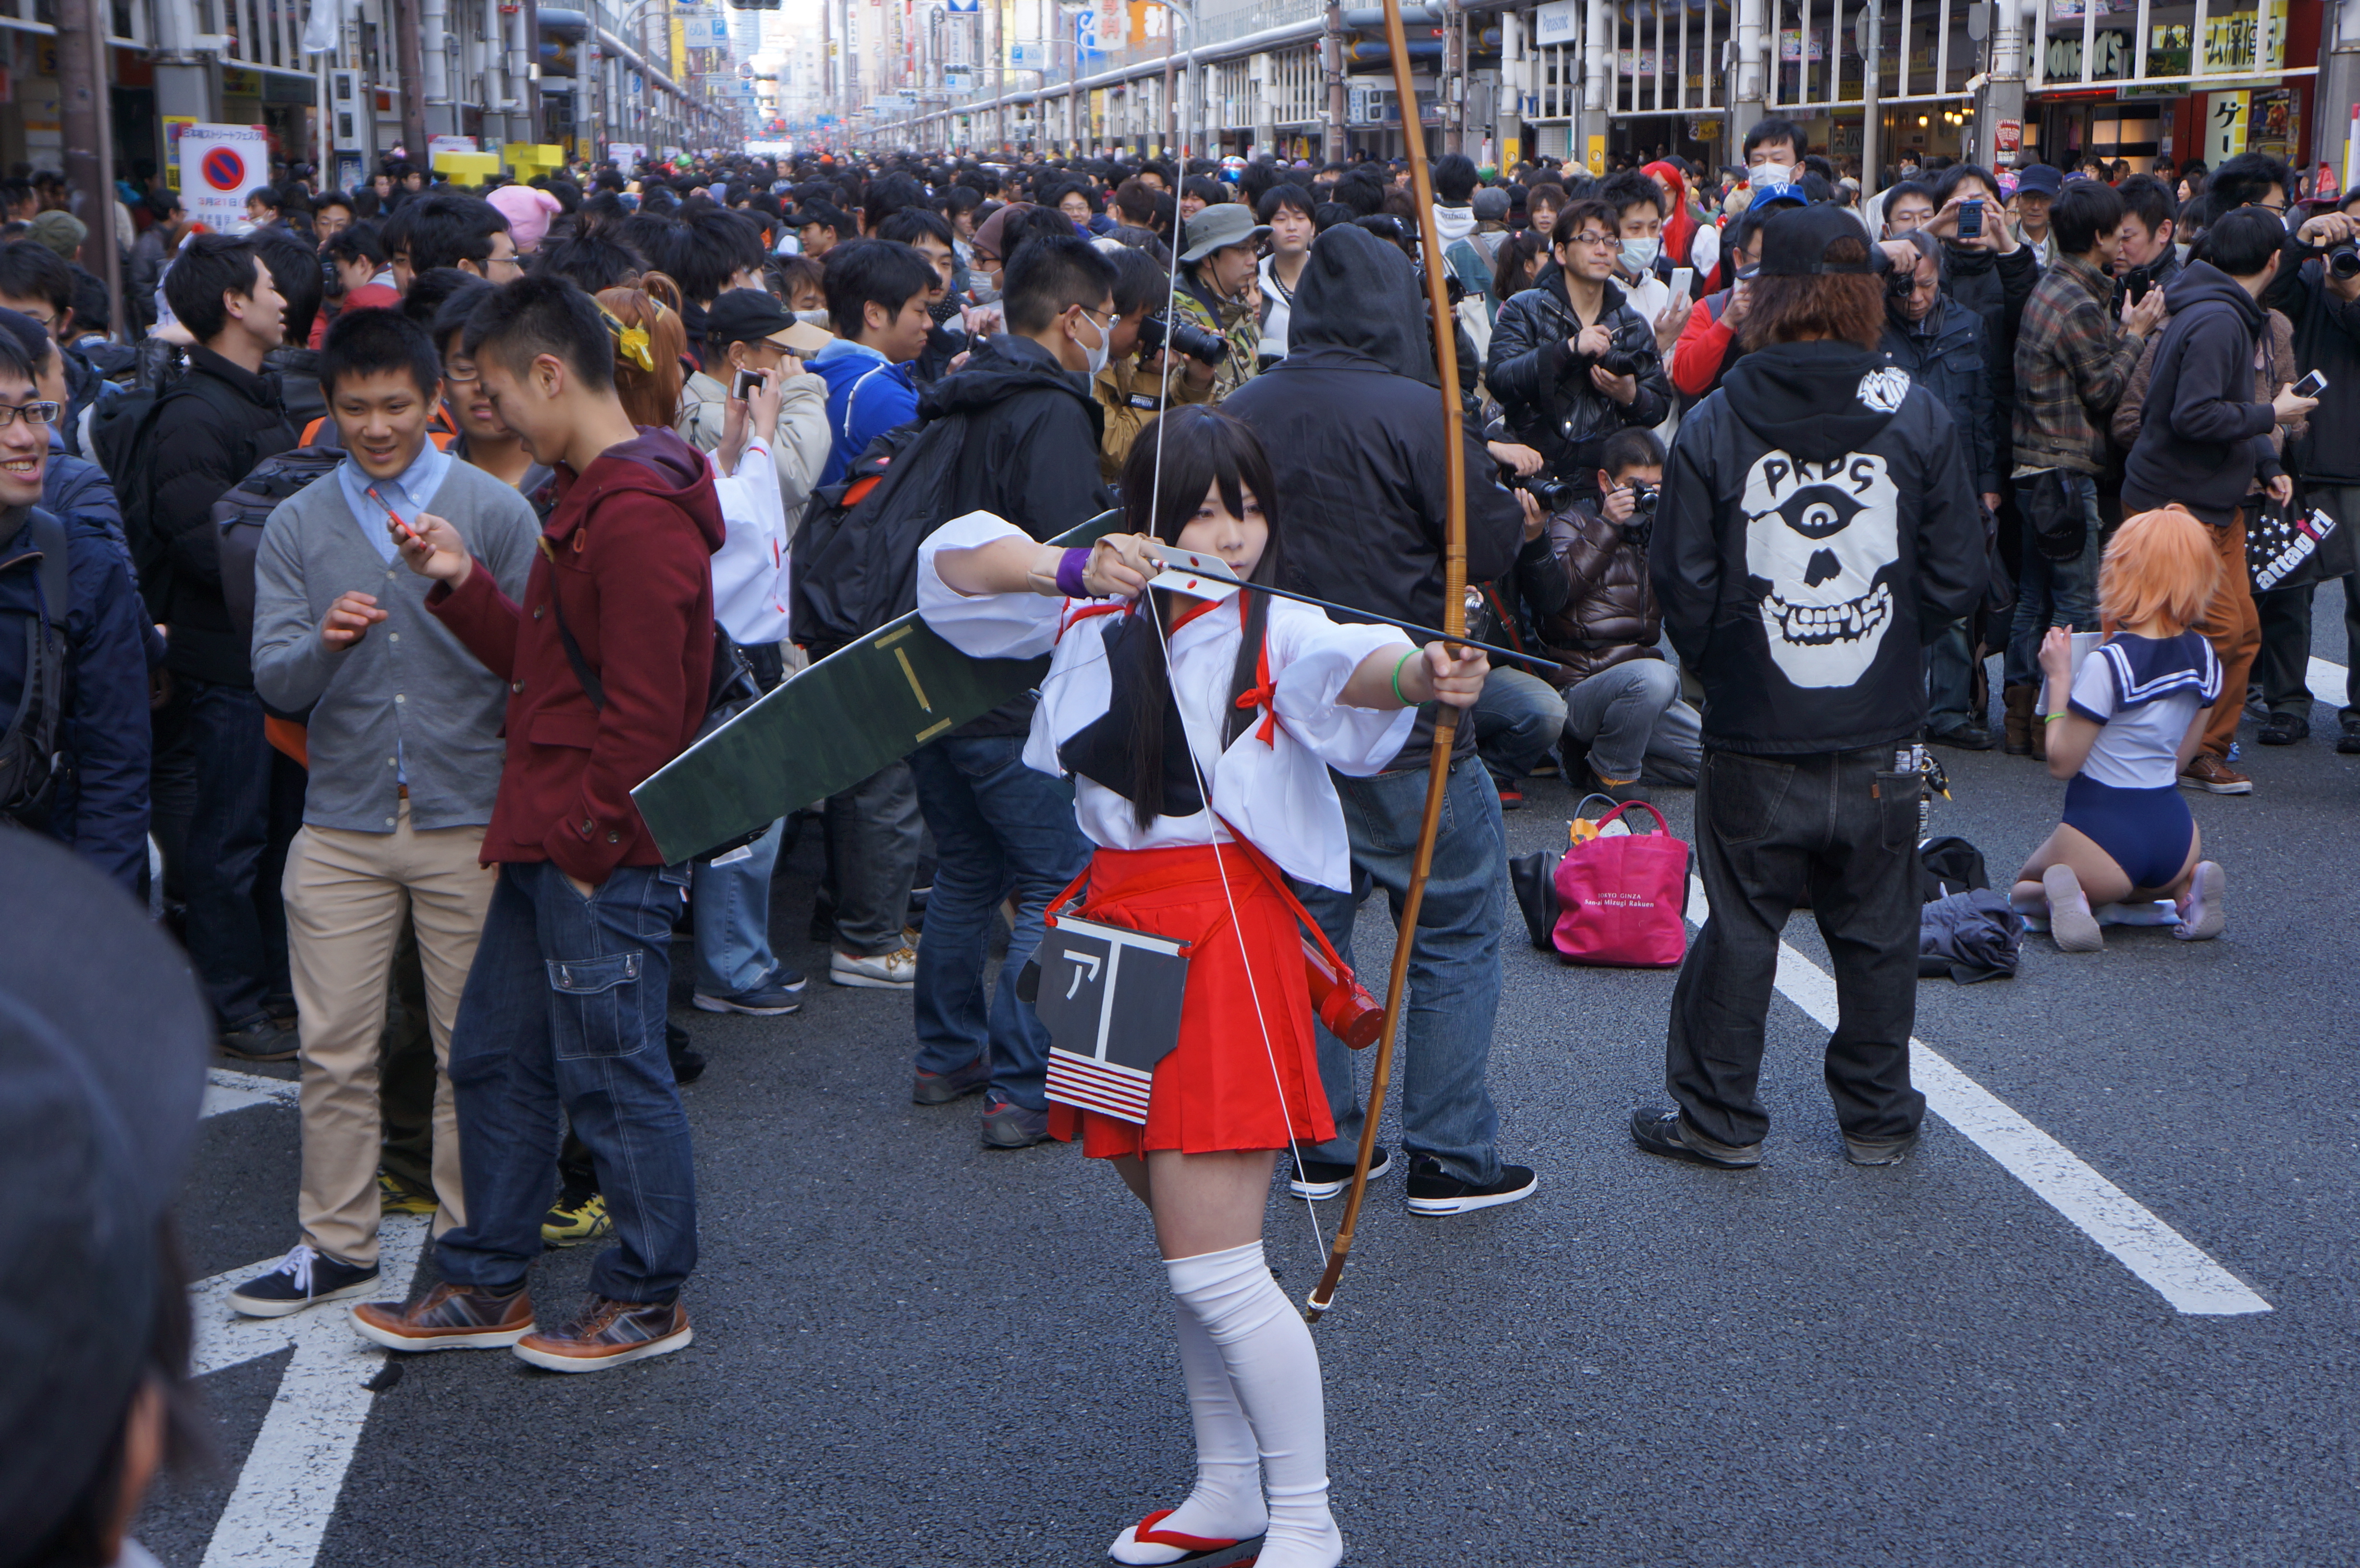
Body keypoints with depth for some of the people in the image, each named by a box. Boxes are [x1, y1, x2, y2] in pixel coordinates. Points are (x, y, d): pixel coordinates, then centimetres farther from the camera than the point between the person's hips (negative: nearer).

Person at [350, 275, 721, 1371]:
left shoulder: (637, 513, -19)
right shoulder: (589, 497, 16)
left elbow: (643, 710, -22)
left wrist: (589, 844, -17)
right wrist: (461, 583, 6)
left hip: (603, 860, -11)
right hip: (545, 841, 11)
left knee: (612, 1074, 2)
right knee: (495, 1057, 16)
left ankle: (648, 1299, 17)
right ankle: (487, 1287, 28)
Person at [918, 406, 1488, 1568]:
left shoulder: (1273, 632, -11)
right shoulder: (1098, 618, 7)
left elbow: (1343, 669, -32)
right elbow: (951, 562, 8)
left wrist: (1418, 675, -56)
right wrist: (1074, 567, -9)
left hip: (1221, 933, -6)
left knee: (1215, 1266, -7)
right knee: (1185, 1247, 18)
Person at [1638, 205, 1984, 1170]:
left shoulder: (1716, 424, -9)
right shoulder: (1918, 419, -4)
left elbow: (1682, 586, -8)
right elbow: (1959, 579, -2)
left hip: (1754, 739, -1)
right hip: (1881, 738, 1)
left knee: (1739, 930, 9)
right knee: (1877, 934, 13)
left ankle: (1717, 1120, 19)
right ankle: (1879, 1119, 25)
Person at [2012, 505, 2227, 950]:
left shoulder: (2108, 663, -20)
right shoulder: (2205, 658, 1)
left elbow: (2061, 763, -13)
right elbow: (2180, 756, 10)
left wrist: (2059, 677, -6)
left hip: (2103, 832, -6)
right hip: (2175, 829, 6)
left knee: (2025, 887, 24)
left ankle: (2059, 897, -11)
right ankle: (2188, 890, 6)